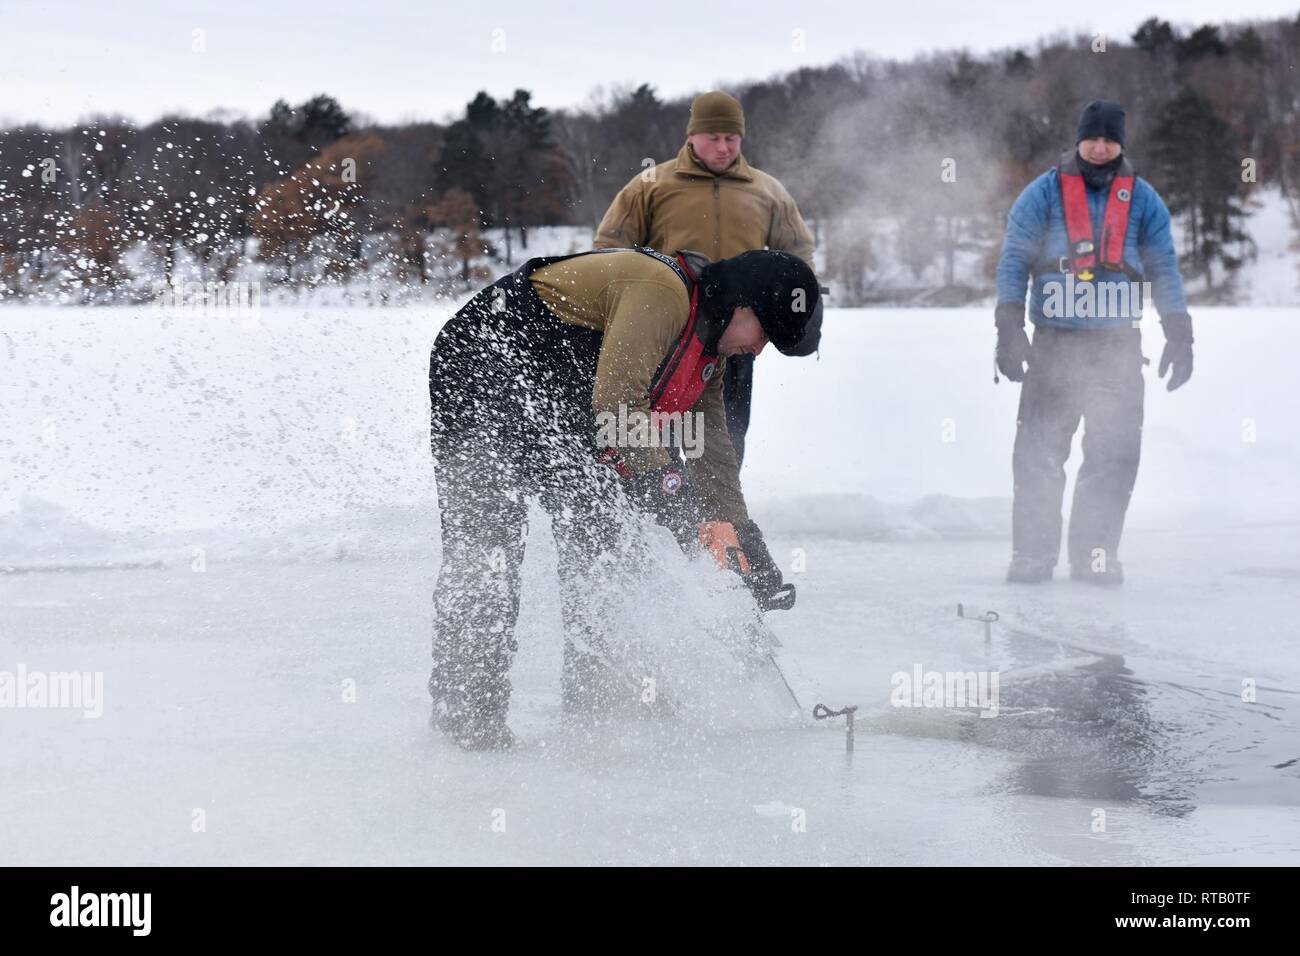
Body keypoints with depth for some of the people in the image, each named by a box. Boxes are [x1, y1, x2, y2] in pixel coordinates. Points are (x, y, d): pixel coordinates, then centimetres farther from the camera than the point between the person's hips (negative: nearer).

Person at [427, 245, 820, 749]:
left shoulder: (710, 354, 8)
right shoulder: (659, 291, -23)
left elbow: (712, 449, 14)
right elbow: (617, 407, -29)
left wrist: (742, 541, 8)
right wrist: (667, 487, -24)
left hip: (552, 409, 10)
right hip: (480, 376, -10)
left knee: (598, 532, 6)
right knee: (486, 542, -13)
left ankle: (597, 693, 12)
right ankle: (465, 710, -10)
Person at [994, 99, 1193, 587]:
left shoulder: (1142, 199, 9)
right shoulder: (1044, 193, 3)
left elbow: (1164, 268, 12)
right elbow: (1014, 260, 2)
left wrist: (1179, 335, 4)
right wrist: (1009, 328, -8)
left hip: (1118, 345, 2)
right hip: (1054, 343, -1)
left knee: (1115, 454, -2)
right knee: (1038, 451, -4)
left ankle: (1095, 553, 7)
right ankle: (1032, 554, 3)